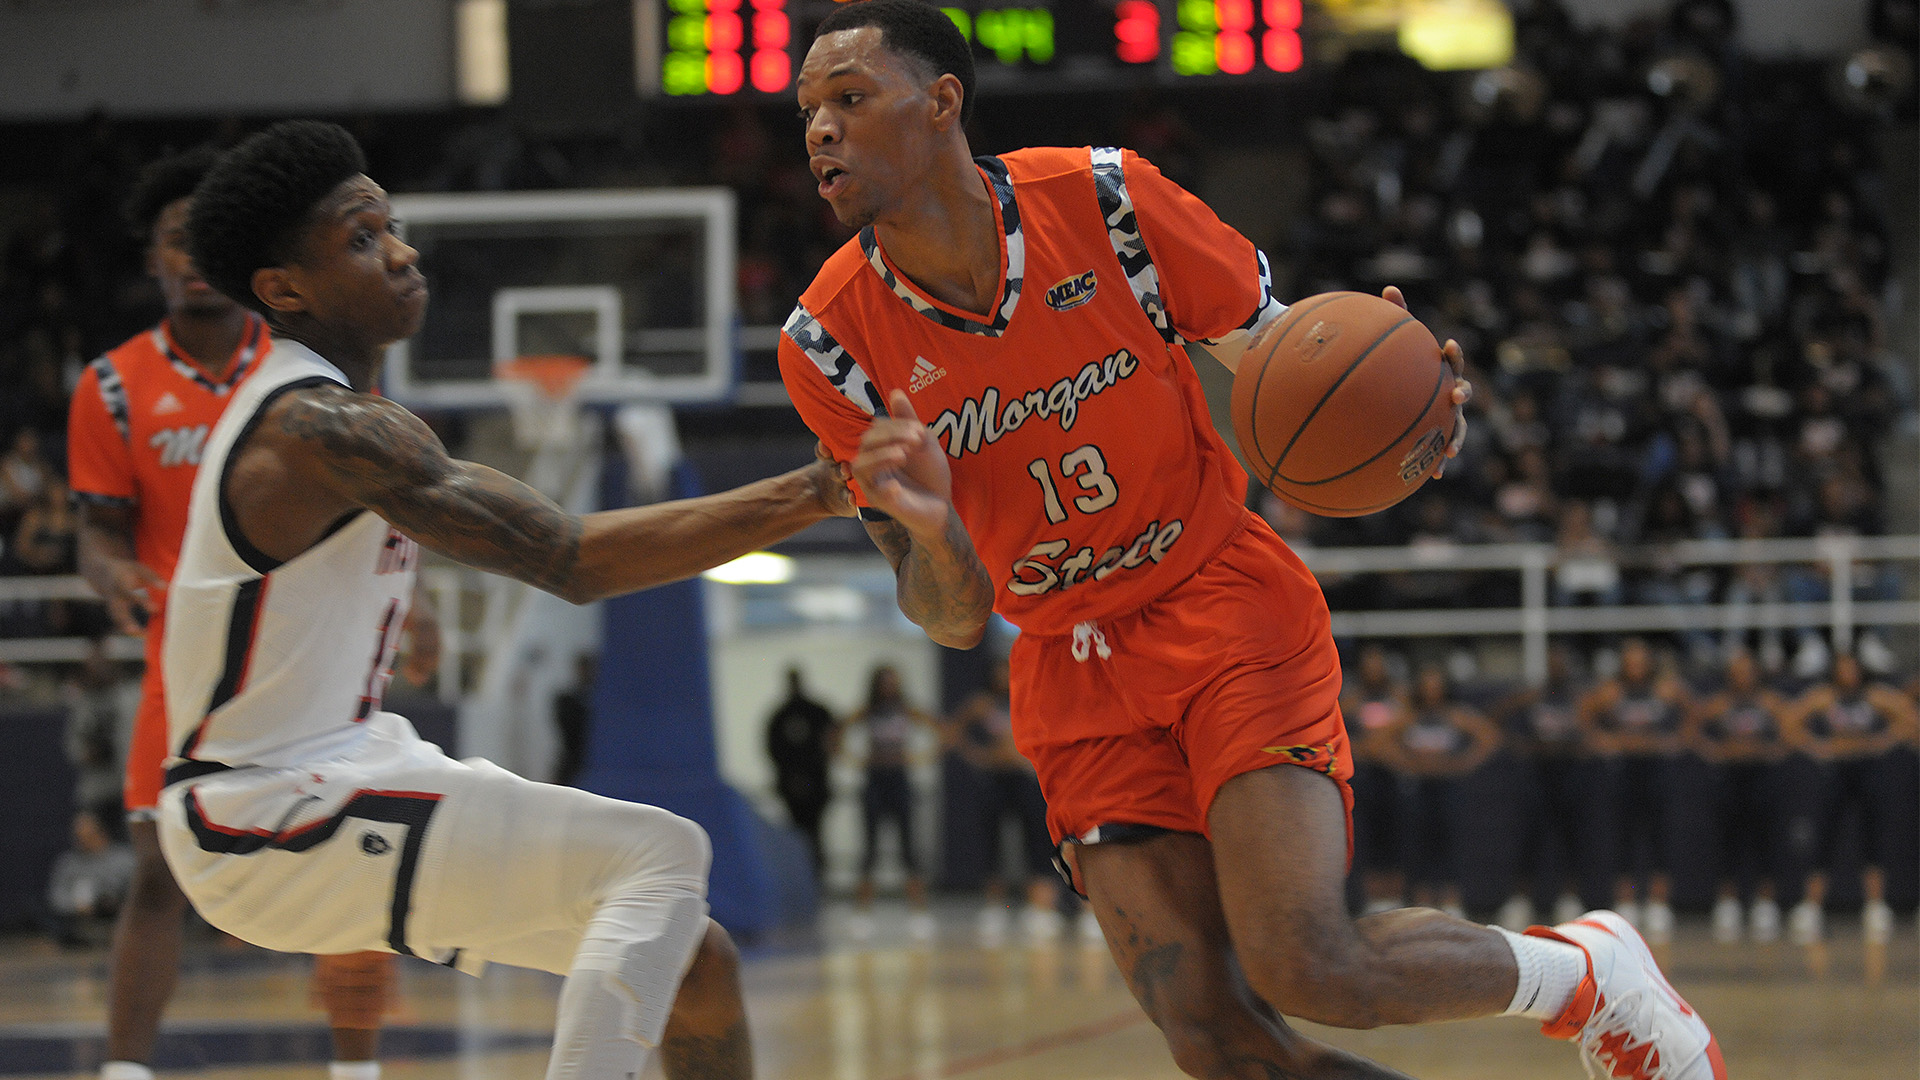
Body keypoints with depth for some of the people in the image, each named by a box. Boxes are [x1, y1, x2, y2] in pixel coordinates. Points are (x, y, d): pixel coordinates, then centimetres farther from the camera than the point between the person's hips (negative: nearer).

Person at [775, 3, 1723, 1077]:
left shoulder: (1103, 201, -13)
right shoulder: (833, 342, -9)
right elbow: (956, 617, -4)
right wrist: (929, 533, -29)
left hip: (1228, 607, -2)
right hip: (1073, 671, 3)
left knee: (1303, 962, -22)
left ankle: (1591, 974, 6)